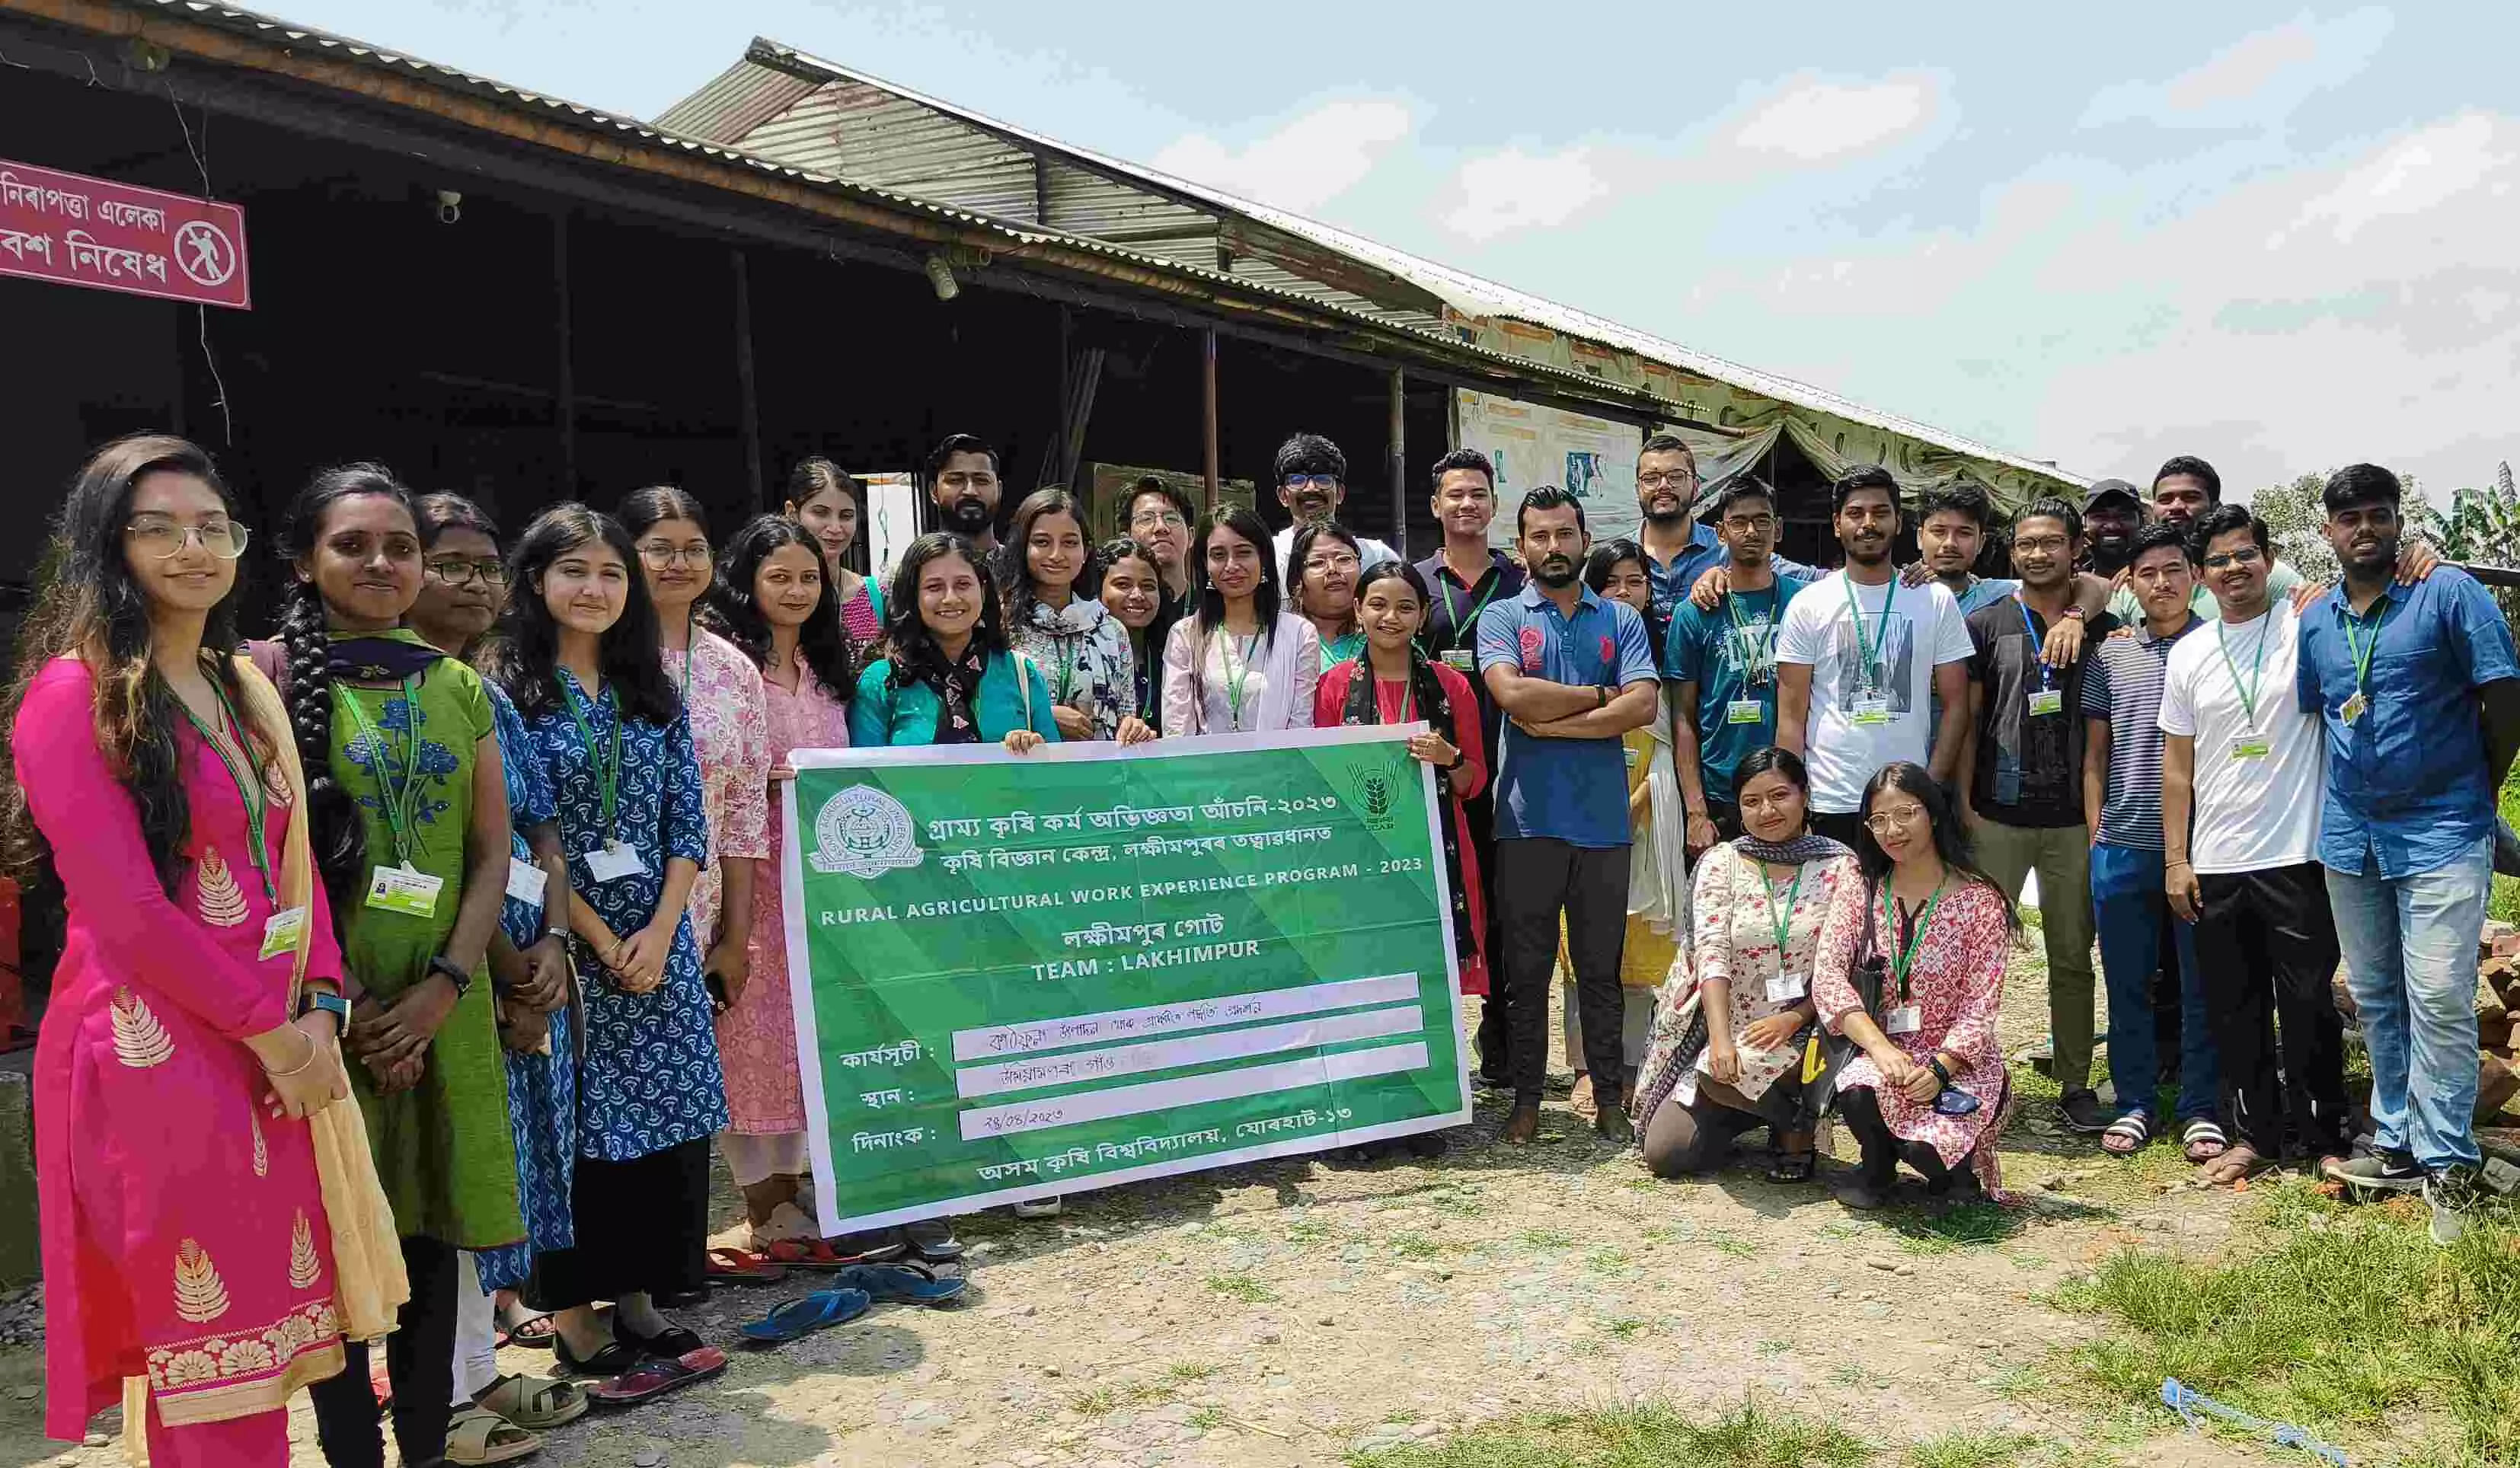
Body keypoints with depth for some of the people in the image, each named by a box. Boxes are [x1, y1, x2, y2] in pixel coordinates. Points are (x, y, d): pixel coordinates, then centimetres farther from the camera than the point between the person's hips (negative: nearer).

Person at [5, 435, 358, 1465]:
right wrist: (270, 1029, -11)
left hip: (279, 1052, 7)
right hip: (155, 1056, -7)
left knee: (260, 1334, 13)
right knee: (207, 1350, 1)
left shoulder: (247, 688, 14)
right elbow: (126, 912, -15)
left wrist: (318, 1010, -2)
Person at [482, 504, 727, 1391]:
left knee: (662, 1121, 7)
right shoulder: (506, 691, -4)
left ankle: (638, 1301, 21)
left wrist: (659, 933, -7)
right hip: (561, 946, -4)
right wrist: (602, 941, -13)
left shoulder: (654, 694, 10)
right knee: (574, 1127, 2)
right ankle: (574, 1317, 15)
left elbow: (688, 824, 6)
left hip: (657, 944, 5)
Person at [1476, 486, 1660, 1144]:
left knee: (1600, 966, 10)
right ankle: (1527, 1096, 16)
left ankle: (1609, 1096, 20)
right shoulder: (1502, 617, 5)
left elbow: (1643, 705, -6)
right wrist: (1600, 696, -5)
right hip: (1528, 818, -1)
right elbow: (1513, 693, -14)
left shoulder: (1621, 620, 10)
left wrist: (1554, 723, -10)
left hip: (1603, 818, 2)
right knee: (1527, 967, 6)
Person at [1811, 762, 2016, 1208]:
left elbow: (1981, 1005, -8)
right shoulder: (1860, 891, 3)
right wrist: (1881, 1048, -23)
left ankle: (1954, 1158, 12)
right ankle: (1878, 1164, 3)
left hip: (1957, 1060, -1)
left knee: (1928, 1150, -29)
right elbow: (1828, 975, -9)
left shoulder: (1979, 901, -5)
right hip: (1875, 1051, 2)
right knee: (1859, 1095, -34)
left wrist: (1939, 1067, -24)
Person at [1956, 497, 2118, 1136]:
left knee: (2072, 956, 8)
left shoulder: (2102, 628, 7)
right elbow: (1967, 719, 2)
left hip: (2073, 818, 1)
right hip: (1998, 816, -1)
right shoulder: (1986, 624, 3)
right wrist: (1963, 804, -4)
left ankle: (2077, 1084, 18)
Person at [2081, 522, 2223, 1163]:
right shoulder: (2110, 655, 8)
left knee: (2201, 984, 6)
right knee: (2127, 983, 9)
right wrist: (2095, 834, 5)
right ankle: (2133, 1104, 20)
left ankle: (2201, 1110, 17)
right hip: (2123, 846, 2)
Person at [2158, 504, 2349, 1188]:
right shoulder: (2188, 654, 7)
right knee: (2234, 1010, 10)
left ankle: (2327, 1137, 19)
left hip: (2296, 856, -3)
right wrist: (2175, 860, 5)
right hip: (2214, 865, 4)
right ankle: (2255, 1135, 23)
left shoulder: (2306, 628, -2)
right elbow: (2178, 764, 8)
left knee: (2308, 1008, 3)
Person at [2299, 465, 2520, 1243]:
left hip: (2440, 834, -5)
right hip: (2350, 835, 6)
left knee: (2439, 1000, -9)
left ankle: (2446, 1164, 2)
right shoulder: (2314, 620, 9)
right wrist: (2356, 785, 10)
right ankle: (2398, 1144, 24)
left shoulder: (2449, 592, -6)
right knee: (2375, 999, 12)